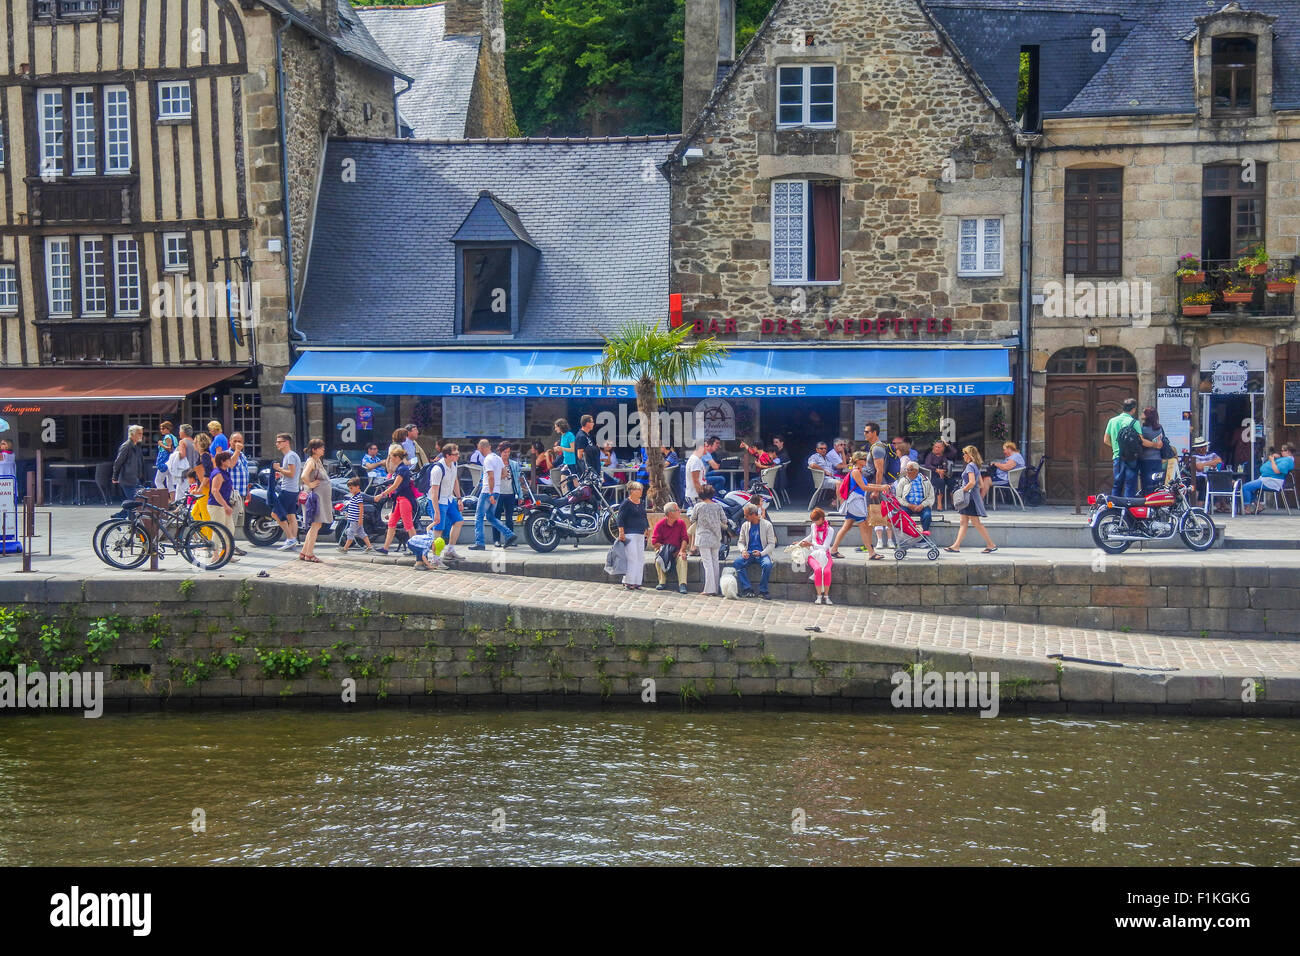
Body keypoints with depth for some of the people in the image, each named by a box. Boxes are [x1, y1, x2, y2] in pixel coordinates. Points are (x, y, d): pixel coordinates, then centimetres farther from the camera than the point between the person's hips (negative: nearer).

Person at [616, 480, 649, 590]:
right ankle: (628, 582, -6)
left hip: (640, 535, 8)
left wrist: (647, 529, 23)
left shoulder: (641, 503, 18)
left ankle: (636, 582, 9)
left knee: (640, 559, 5)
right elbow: (620, 519, -11)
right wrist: (621, 533, -17)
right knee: (632, 558, -11)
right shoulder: (626, 503, -6)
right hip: (630, 535, -8)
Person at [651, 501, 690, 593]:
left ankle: (682, 585, -34)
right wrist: (663, 548, -17)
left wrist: (681, 551, -18)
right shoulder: (660, 524, -5)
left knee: (682, 559, -30)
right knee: (658, 559, -31)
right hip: (663, 550, -1)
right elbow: (654, 542, -7)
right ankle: (662, 582, -19)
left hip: (677, 550, 1)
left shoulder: (681, 523, 2)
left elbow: (684, 539, -3)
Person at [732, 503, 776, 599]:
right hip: (748, 553, 3)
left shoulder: (767, 525, -1)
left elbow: (771, 544, -2)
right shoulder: (745, 526, 10)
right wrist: (743, 550, -10)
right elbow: (741, 542, 14)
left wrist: (761, 553, -19)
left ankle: (763, 591, -19)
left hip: (762, 553, -3)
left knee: (767, 565, -35)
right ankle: (747, 589, -24)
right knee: (736, 562, -27)